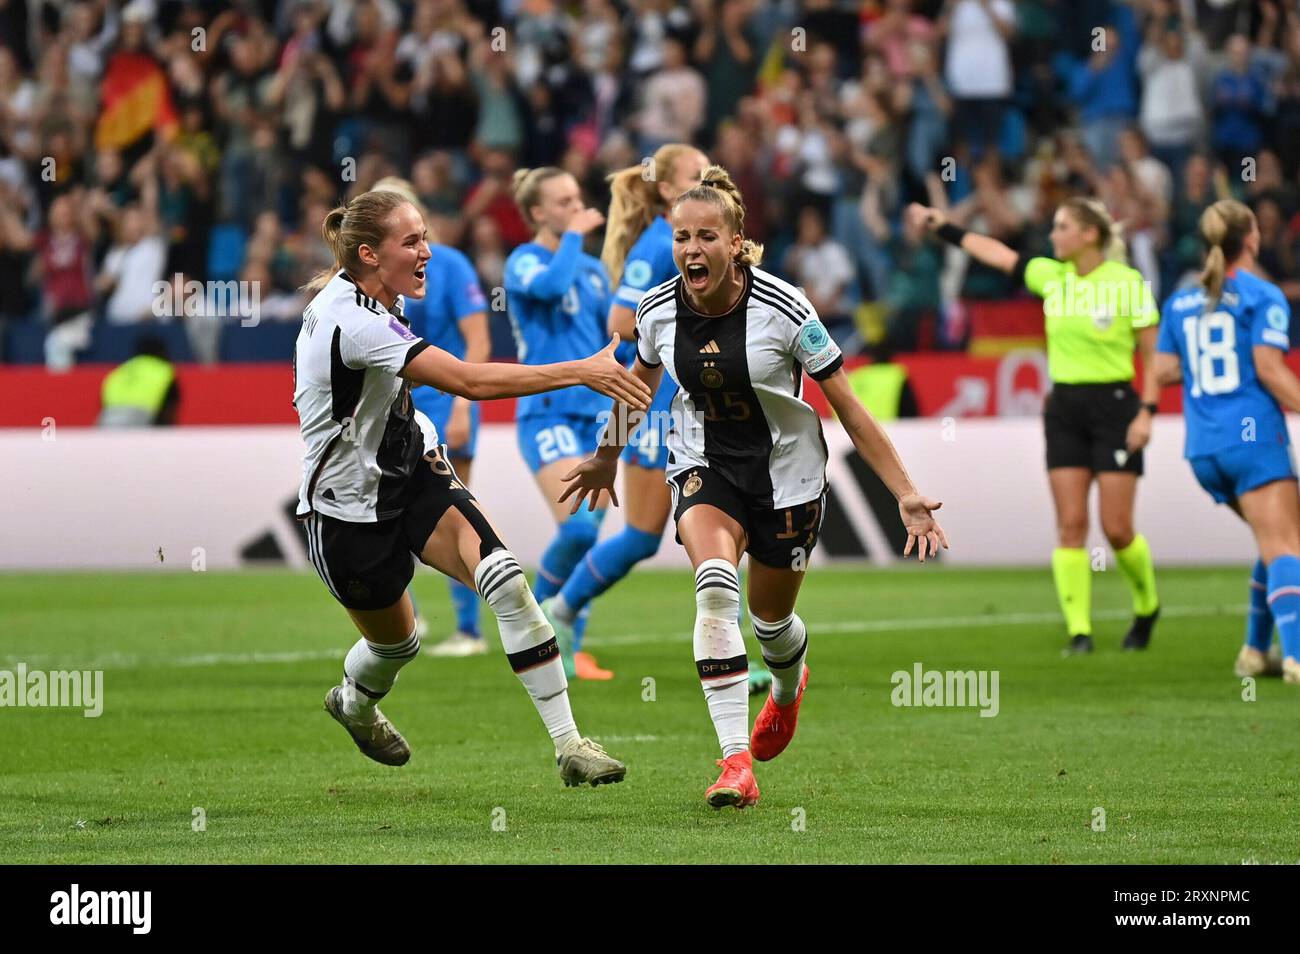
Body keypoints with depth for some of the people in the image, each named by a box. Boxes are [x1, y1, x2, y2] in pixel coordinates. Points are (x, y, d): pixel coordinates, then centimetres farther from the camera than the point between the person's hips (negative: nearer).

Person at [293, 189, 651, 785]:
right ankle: (353, 701, 54)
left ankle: (568, 743, -19)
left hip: (410, 473, 7)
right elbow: (469, 381, -37)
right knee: (397, 642, 15)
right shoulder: (352, 322, -30)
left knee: (506, 580, -18)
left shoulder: (364, 304, -1)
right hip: (349, 509, -7)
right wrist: (580, 372, -37)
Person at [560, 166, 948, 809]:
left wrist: (905, 495, -18)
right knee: (715, 586, -27)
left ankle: (788, 690, 54)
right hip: (704, 465, 1)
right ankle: (736, 762, -29)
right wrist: (607, 457, 25)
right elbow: (639, 380, 12)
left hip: (787, 470, -1)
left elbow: (848, 408, -16)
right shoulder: (657, 310, -12)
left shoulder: (783, 310, -23)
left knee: (770, 618, 14)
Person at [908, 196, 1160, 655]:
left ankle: (1147, 607, 21)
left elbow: (1154, 353, -5)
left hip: (1113, 407, -5)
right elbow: (998, 254, 14)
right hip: (1064, 408, 5)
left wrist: (1147, 411, -12)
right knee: (1070, 525, -4)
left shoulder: (1127, 282, -8)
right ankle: (1079, 630, -2)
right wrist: (944, 228, 14)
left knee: (1117, 529, -4)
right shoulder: (1052, 277, 6)